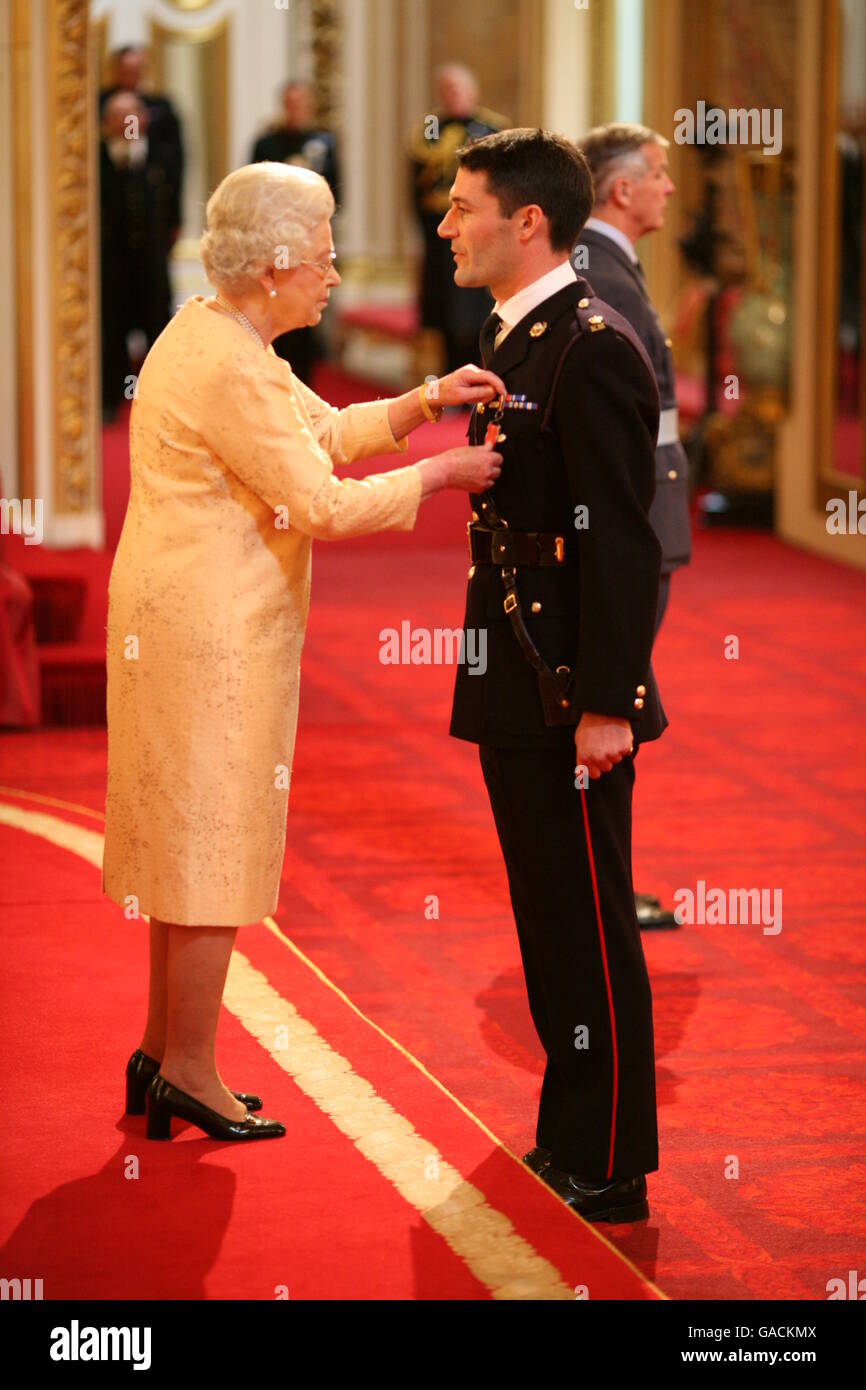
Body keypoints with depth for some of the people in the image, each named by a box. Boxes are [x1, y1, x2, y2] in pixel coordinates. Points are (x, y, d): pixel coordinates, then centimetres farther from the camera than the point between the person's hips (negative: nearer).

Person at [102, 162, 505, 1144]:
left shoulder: (216, 335, 12)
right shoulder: (229, 368, -21)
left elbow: (325, 432, 17)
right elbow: (323, 505, -21)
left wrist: (423, 402, 4)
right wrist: (440, 475, -11)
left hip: (186, 622, 11)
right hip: (213, 630, -11)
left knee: (194, 837, 16)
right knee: (215, 839, -2)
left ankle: (163, 1054, 24)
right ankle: (188, 1074, 6)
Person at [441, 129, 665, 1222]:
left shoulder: (592, 348, -16)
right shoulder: (510, 340, 14)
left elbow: (619, 539, -19)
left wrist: (604, 705, -21)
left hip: (572, 697, -10)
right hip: (514, 691, 10)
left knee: (590, 932, -2)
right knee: (549, 927, 16)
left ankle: (608, 1173, 6)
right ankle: (568, 1143, 26)